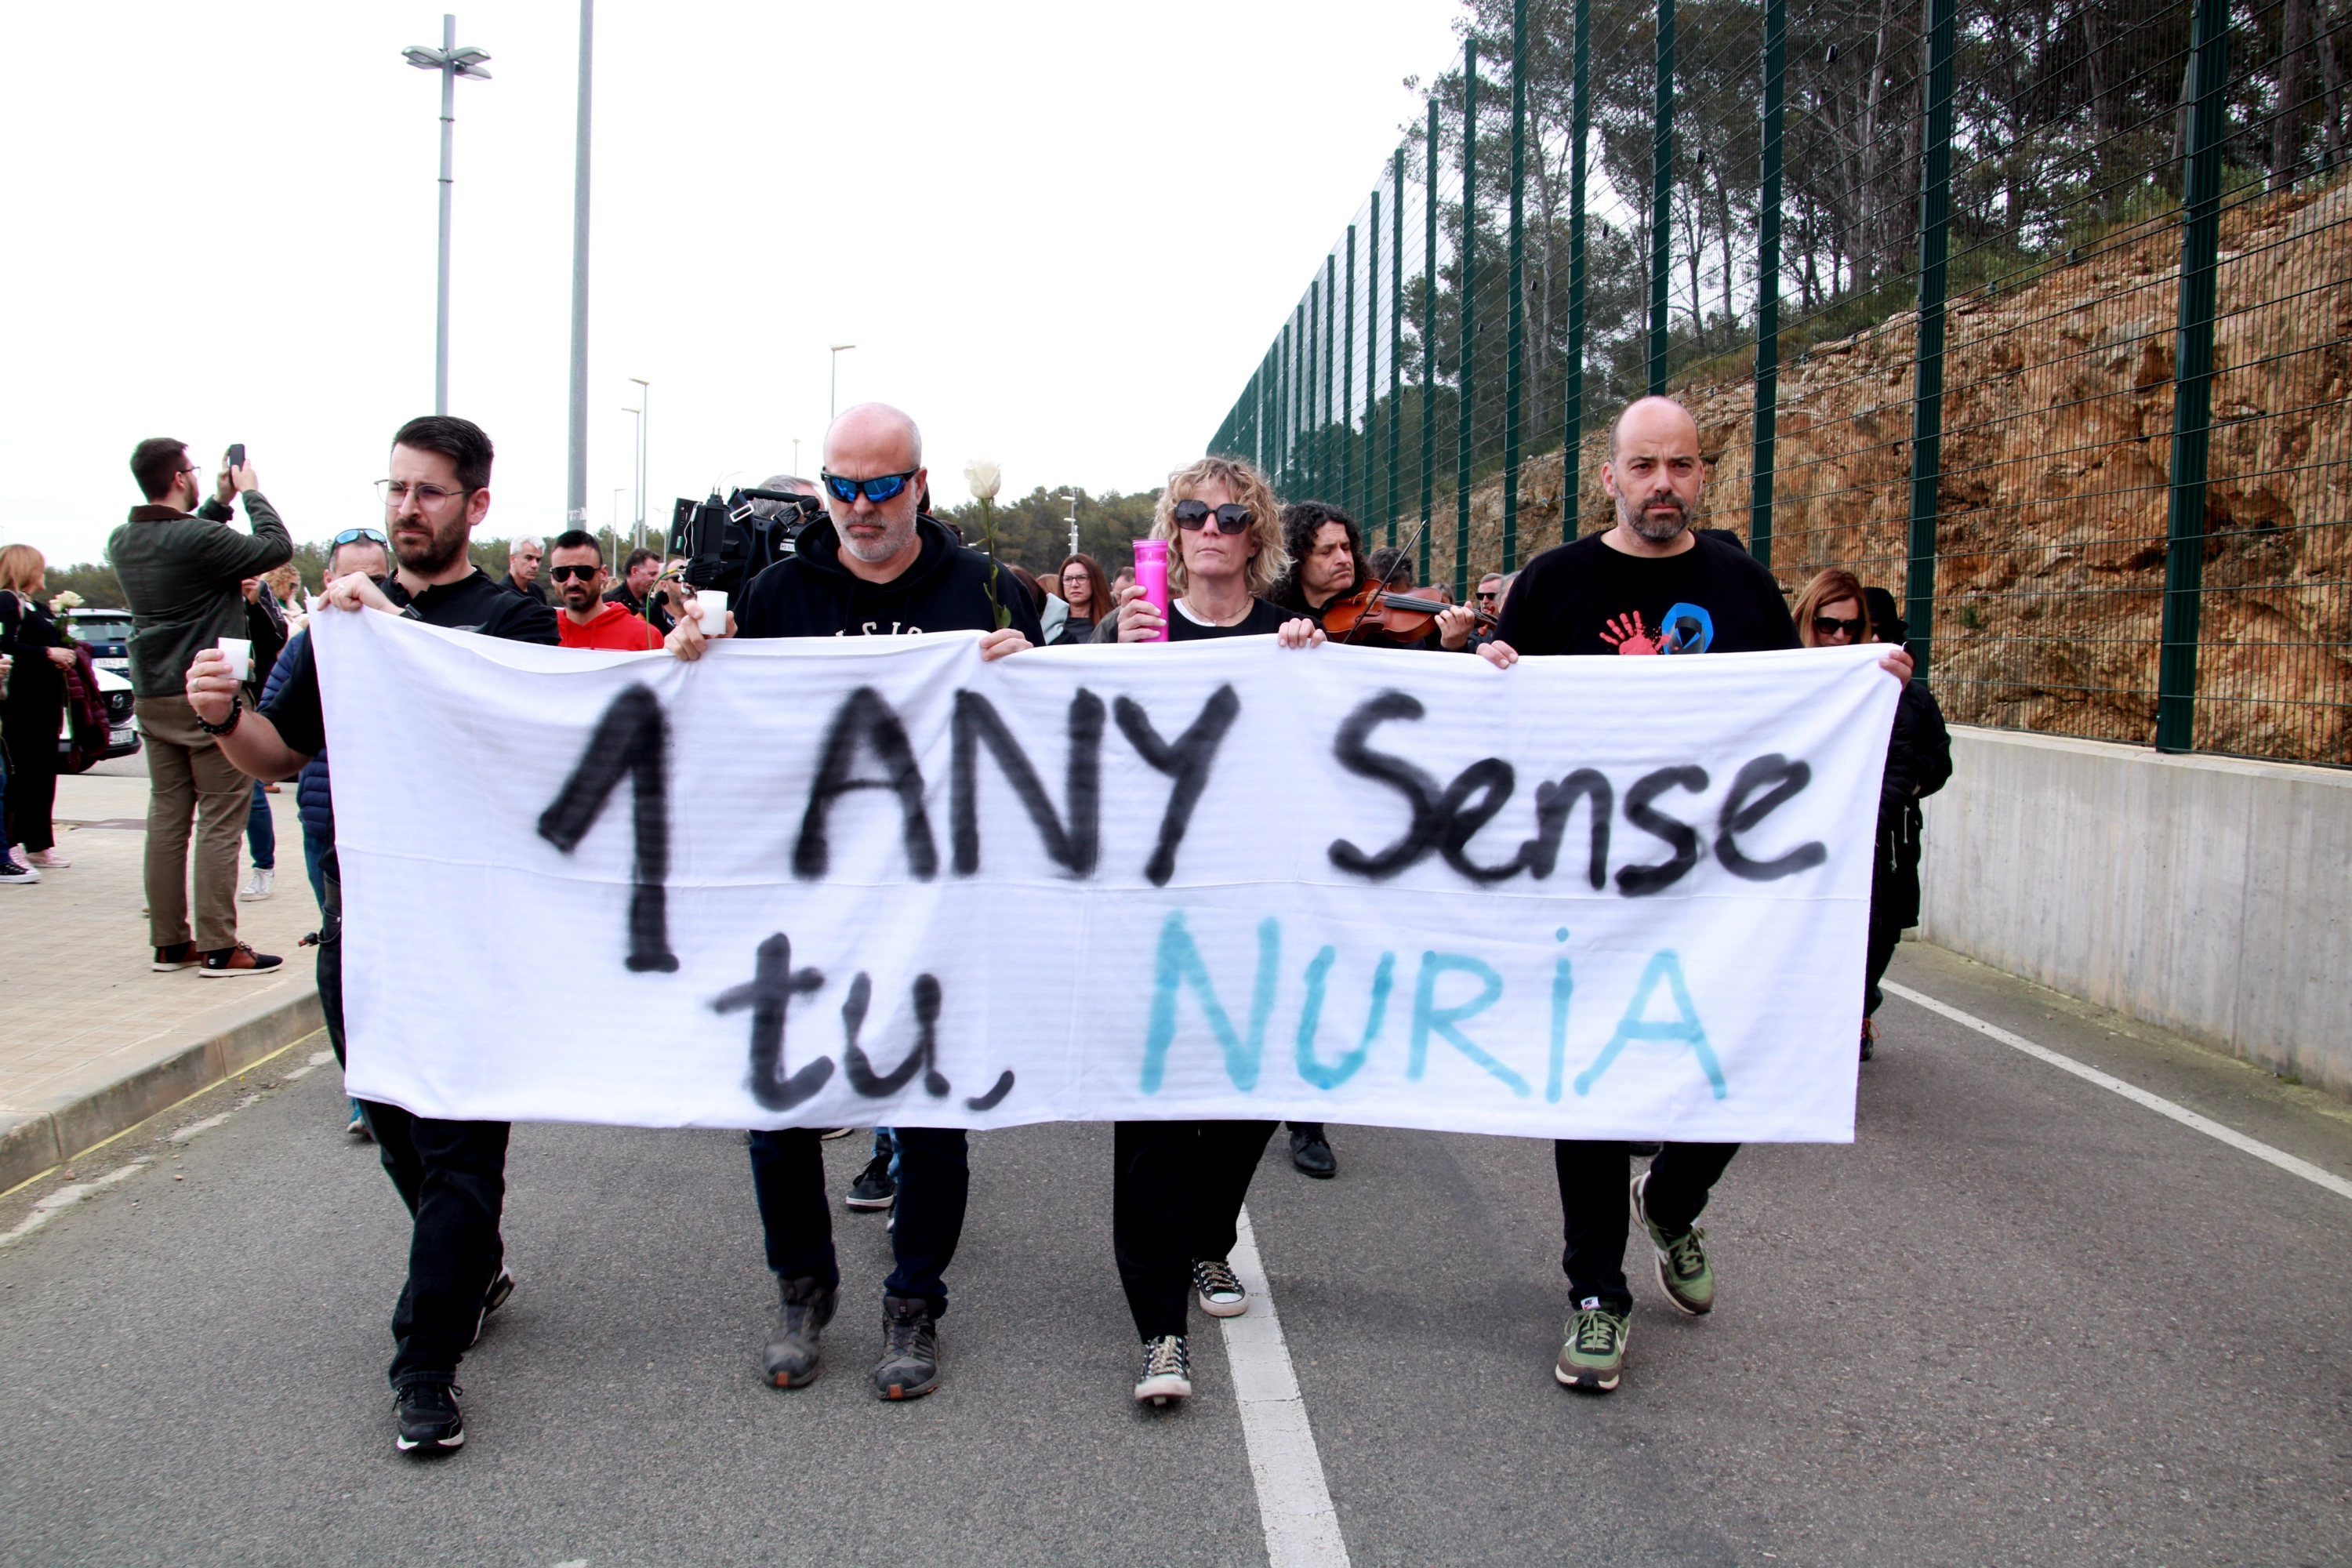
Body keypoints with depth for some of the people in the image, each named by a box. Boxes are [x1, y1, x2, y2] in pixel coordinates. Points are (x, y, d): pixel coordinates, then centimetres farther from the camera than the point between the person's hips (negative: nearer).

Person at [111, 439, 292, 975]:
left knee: (167, 816, 10)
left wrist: (220, 502, 22)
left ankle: (170, 941, 13)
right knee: (221, 819, -4)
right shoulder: (201, 539, -17)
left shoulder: (123, 542, 7)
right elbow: (278, 547, -9)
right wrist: (251, 493, 4)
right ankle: (219, 947, -4)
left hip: (152, 699, 8)